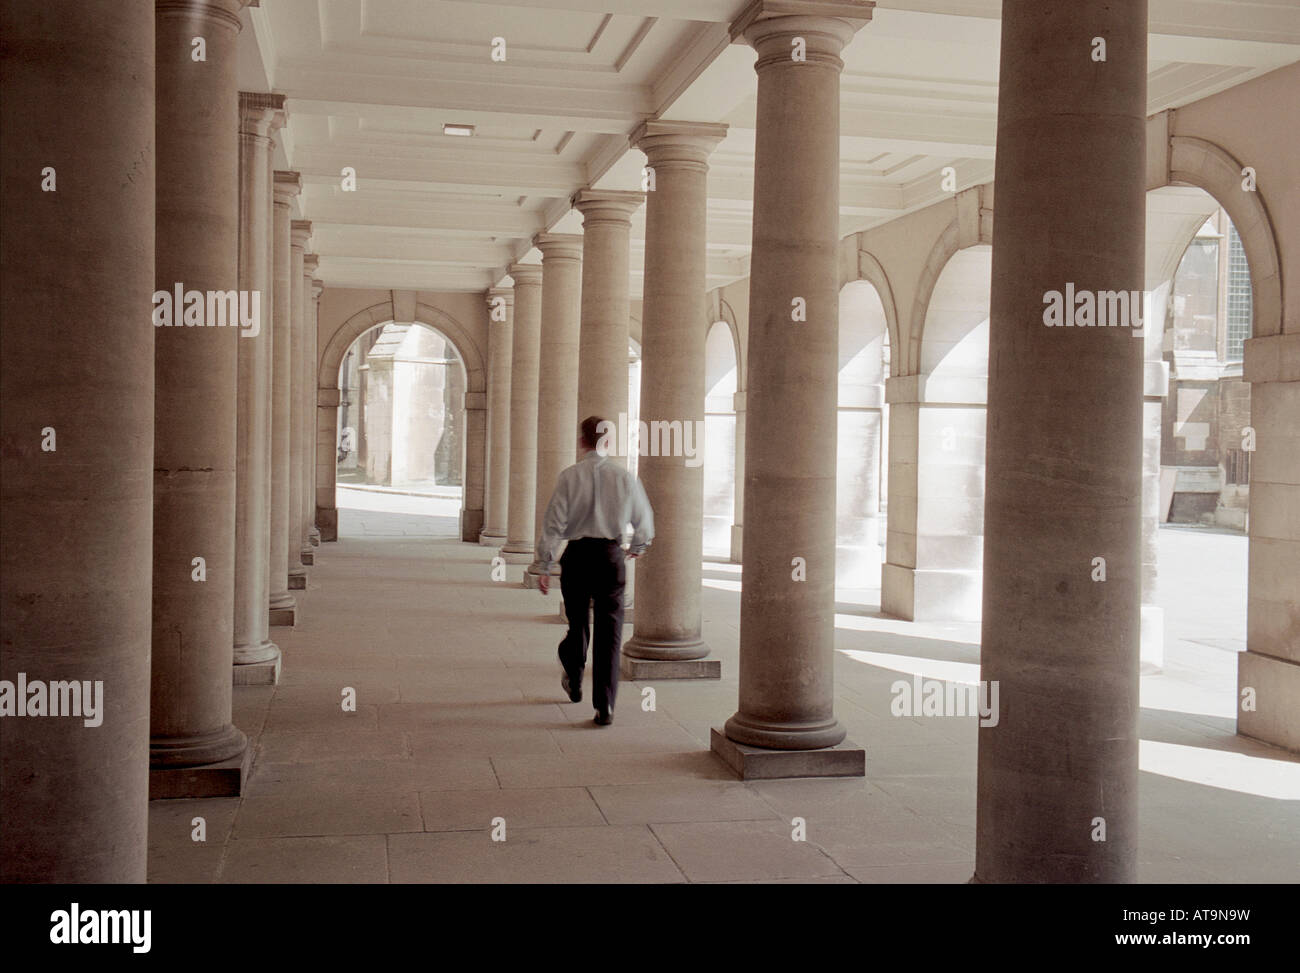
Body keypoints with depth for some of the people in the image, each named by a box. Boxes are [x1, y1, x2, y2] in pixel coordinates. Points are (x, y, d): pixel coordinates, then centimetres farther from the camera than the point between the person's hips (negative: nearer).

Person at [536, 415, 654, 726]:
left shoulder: (570, 476, -6)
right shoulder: (625, 478, -1)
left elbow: (554, 522, -8)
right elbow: (644, 522, 7)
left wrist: (545, 566, -2)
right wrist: (638, 547, 28)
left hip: (577, 555, 0)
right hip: (611, 555, 0)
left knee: (577, 623, 19)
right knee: (609, 630, 2)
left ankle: (574, 682, 41)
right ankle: (605, 706, -3)